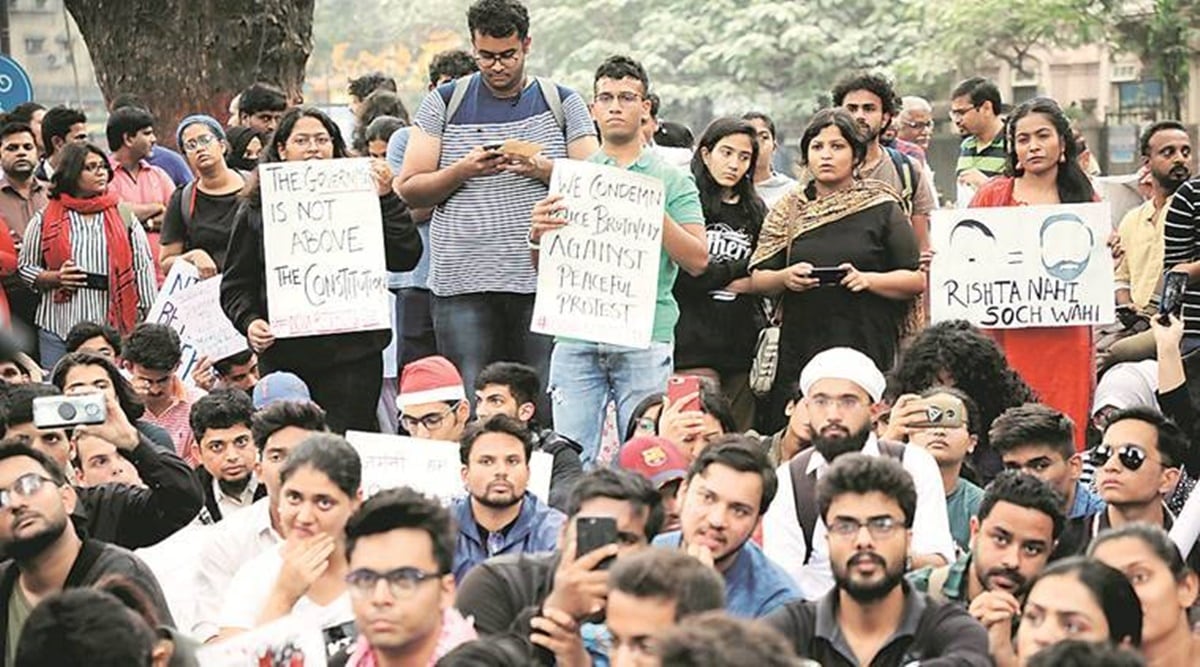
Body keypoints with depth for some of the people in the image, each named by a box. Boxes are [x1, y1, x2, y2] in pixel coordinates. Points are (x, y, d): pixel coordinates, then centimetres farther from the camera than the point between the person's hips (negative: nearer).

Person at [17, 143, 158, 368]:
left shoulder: (123, 216, 8)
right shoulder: (45, 220, 5)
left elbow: (143, 267, 8)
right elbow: (25, 267, 11)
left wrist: (150, 321, 3)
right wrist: (56, 278, -8)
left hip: (112, 327, 1)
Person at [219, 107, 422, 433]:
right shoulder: (255, 211, 9)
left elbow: (406, 257, -1)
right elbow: (236, 284, 12)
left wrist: (386, 199, -8)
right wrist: (249, 321, -7)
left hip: (352, 351, -1)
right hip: (283, 355, 1)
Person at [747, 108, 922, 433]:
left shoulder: (882, 209, 6)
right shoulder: (789, 210, 14)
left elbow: (916, 280, 4)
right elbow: (758, 278, 12)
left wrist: (868, 279, -12)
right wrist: (785, 278, -9)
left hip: (867, 348, -2)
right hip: (799, 352, 2)